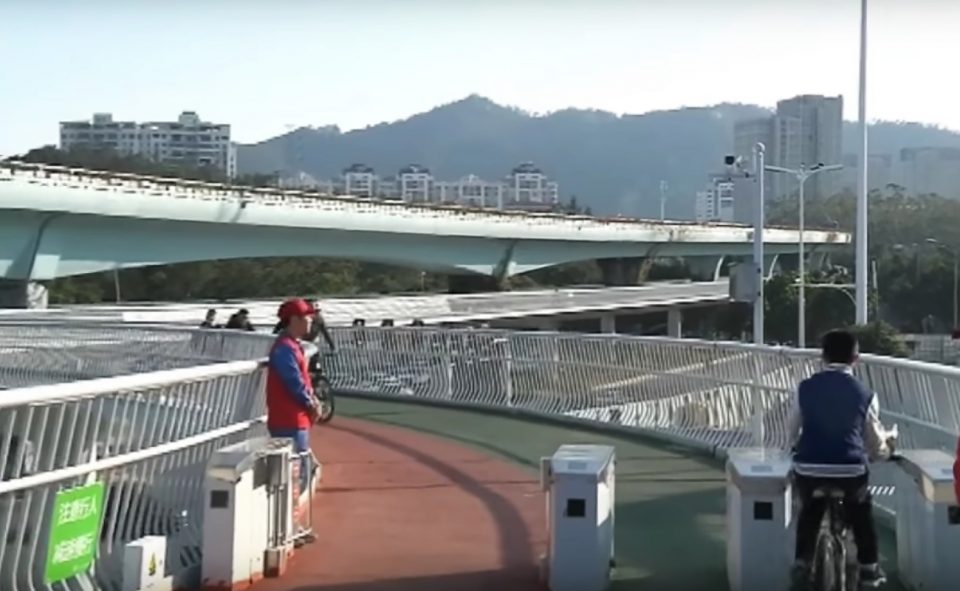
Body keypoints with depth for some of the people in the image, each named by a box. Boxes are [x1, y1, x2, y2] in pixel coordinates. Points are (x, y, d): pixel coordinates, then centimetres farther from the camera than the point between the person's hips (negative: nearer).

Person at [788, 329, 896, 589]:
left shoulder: (805, 388, 2)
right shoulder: (865, 394, 0)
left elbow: (793, 433, 15)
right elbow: (876, 447, 10)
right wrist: (888, 439, 33)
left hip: (808, 469, 1)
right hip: (851, 471, -1)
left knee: (810, 510, 31)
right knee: (861, 511, 29)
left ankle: (801, 563, 32)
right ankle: (869, 568, 30)